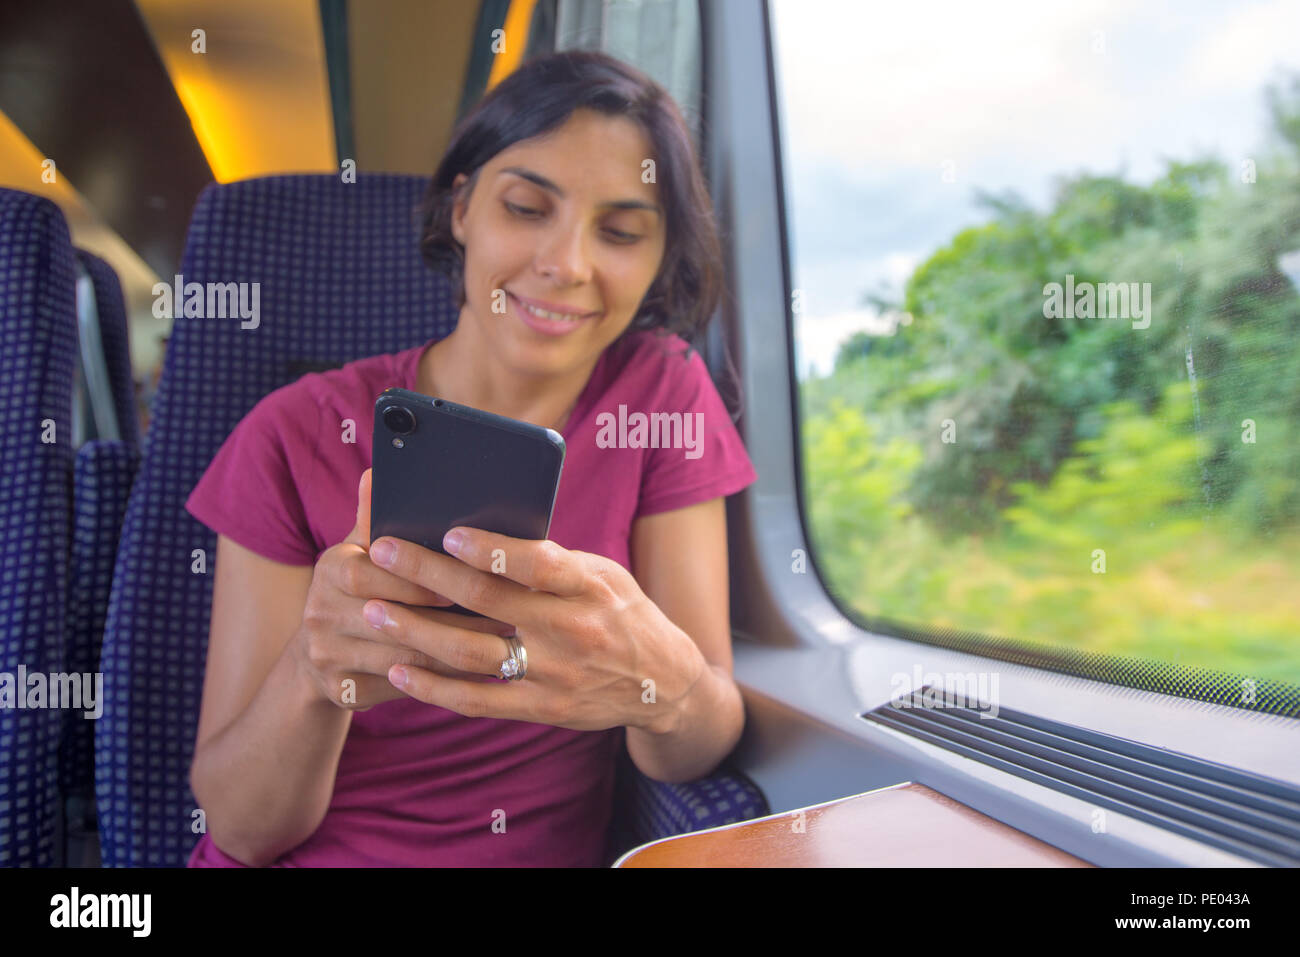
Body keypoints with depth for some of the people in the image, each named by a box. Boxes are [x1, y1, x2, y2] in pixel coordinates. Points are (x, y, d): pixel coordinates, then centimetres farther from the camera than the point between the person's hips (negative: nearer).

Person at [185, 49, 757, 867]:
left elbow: (699, 752, -10)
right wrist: (315, 672, -28)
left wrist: (662, 680, -31)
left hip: (552, 849, 2)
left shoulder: (661, 396, -6)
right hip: (305, 858, -1)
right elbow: (240, 828, -8)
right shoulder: (298, 439, -8)